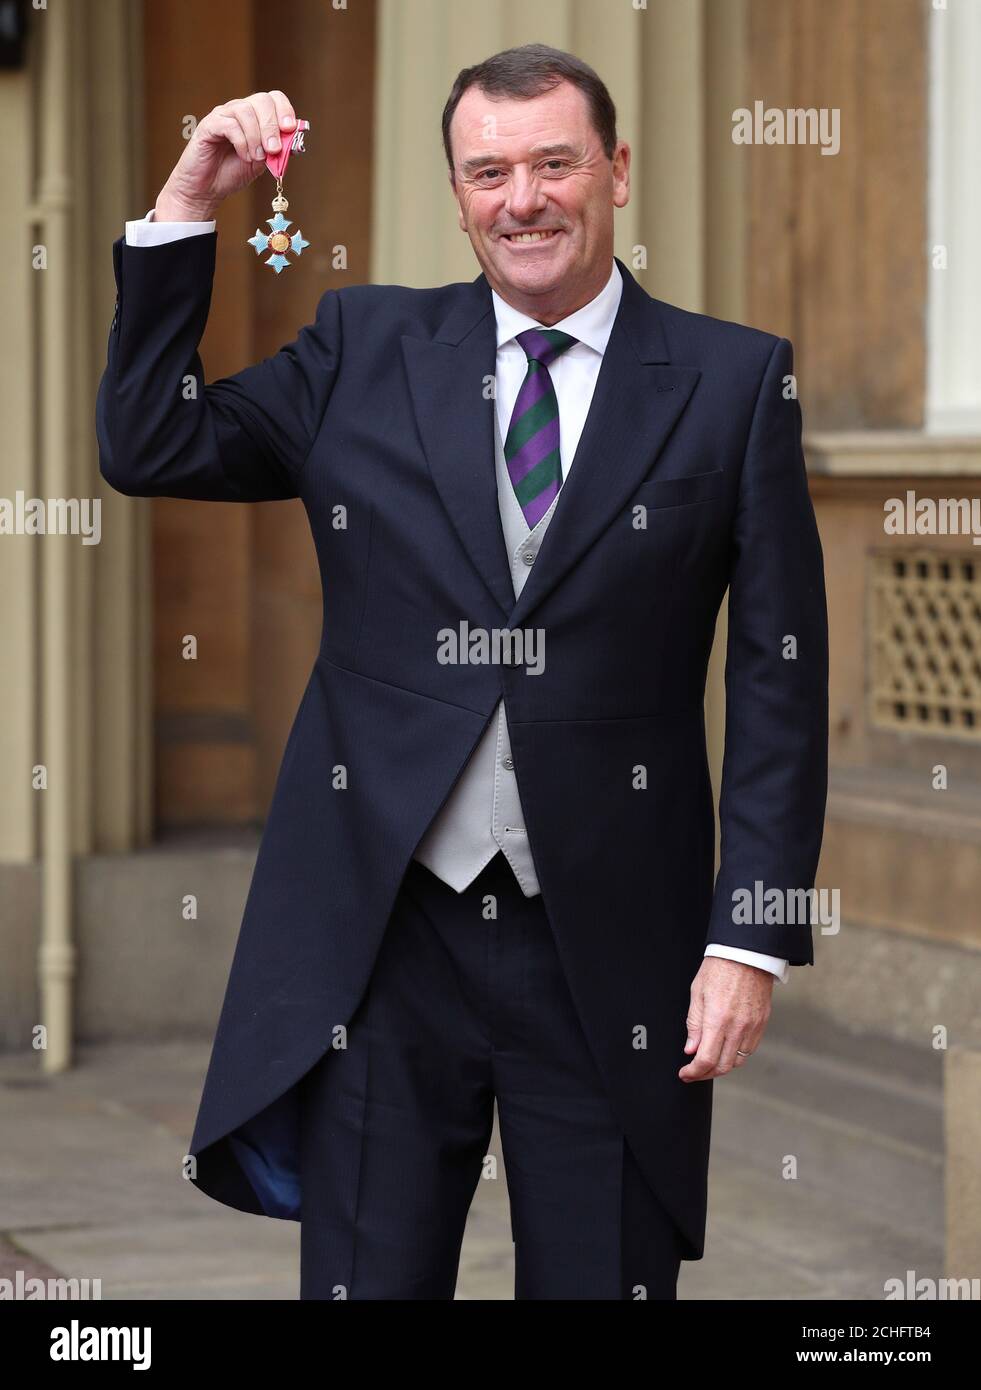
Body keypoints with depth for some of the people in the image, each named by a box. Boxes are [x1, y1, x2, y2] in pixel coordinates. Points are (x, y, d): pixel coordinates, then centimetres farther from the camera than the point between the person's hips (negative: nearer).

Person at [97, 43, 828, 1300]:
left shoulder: (734, 383, 2)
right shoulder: (362, 350, 8)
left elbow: (779, 680, 0)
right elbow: (148, 448, 5)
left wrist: (752, 938, -6)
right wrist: (189, 206, -2)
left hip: (610, 952, -1)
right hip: (381, 930, 1)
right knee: (368, 1280, 5)